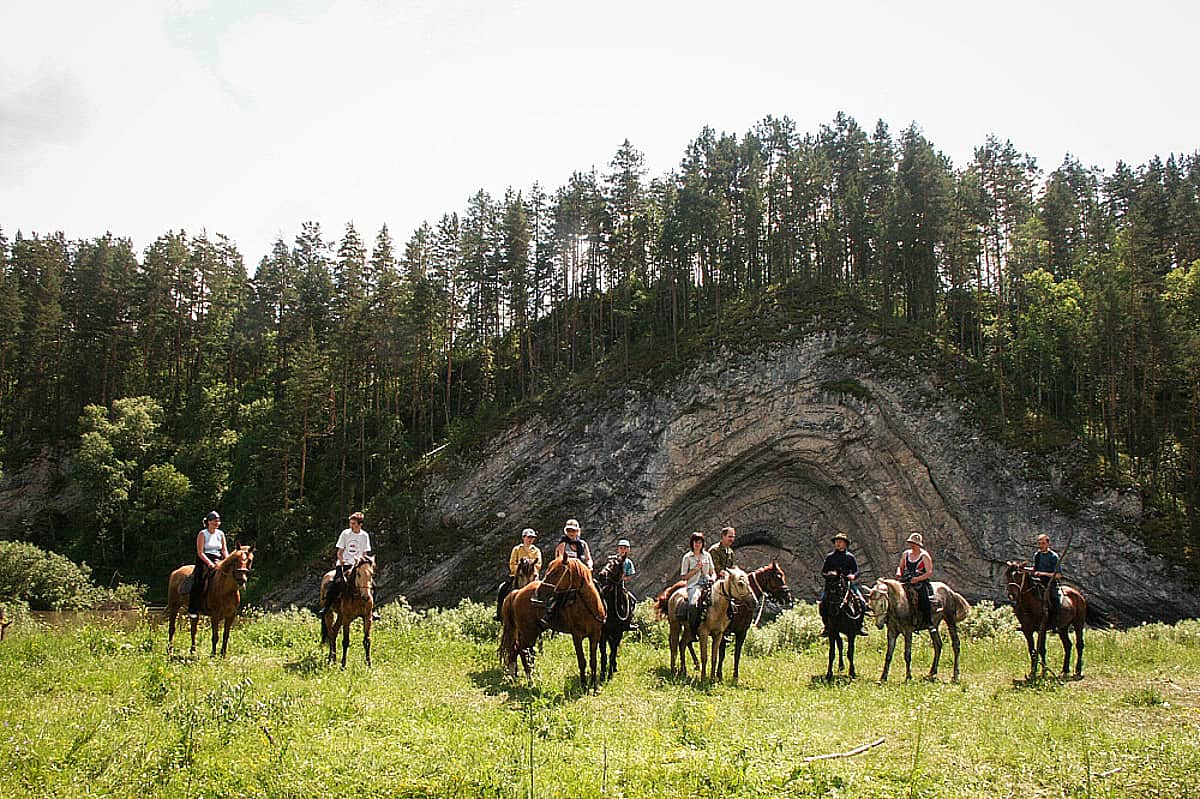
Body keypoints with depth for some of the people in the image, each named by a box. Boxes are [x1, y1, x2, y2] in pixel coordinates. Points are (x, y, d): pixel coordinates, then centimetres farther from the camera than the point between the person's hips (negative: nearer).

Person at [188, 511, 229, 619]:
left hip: (218, 561, 4)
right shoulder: (202, 534, -2)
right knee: (199, 581, -28)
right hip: (204, 561, -4)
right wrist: (210, 563, -20)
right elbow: (200, 553, -9)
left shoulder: (221, 534, 13)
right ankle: (193, 610, -26)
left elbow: (224, 550, 14)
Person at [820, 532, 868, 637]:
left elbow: (856, 571, 9)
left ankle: (861, 625, -1)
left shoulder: (850, 557, 10)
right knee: (823, 602, -20)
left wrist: (853, 576, -14)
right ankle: (827, 626, -7)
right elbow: (823, 571, 13)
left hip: (848, 583, 0)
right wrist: (828, 574, -10)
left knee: (861, 601, -17)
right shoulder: (830, 557, 11)